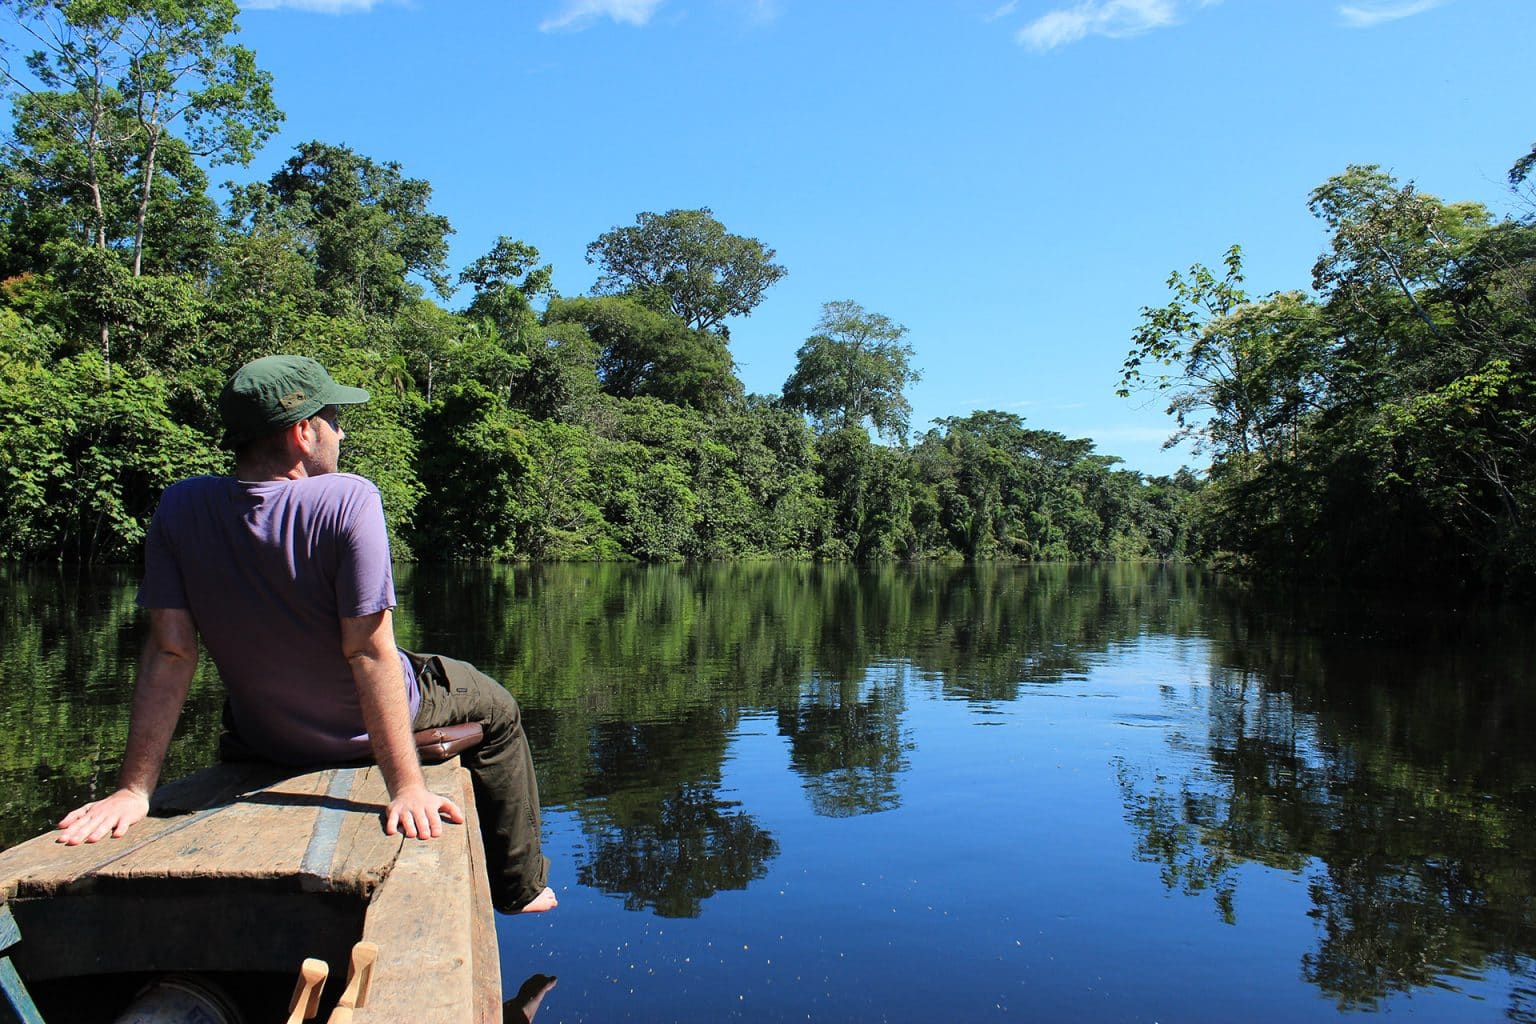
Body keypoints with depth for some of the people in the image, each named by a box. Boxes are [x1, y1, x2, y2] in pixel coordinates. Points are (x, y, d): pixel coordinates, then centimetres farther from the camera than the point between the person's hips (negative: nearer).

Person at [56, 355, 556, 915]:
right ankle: (518, 887, 30)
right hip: (361, 728, -4)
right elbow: (369, 652, -33)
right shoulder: (347, 500, -30)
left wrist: (135, 789, -15)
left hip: (259, 741, 5)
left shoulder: (178, 508, -16)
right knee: (497, 709, 23)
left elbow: (169, 653, -18)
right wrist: (408, 785, -30)